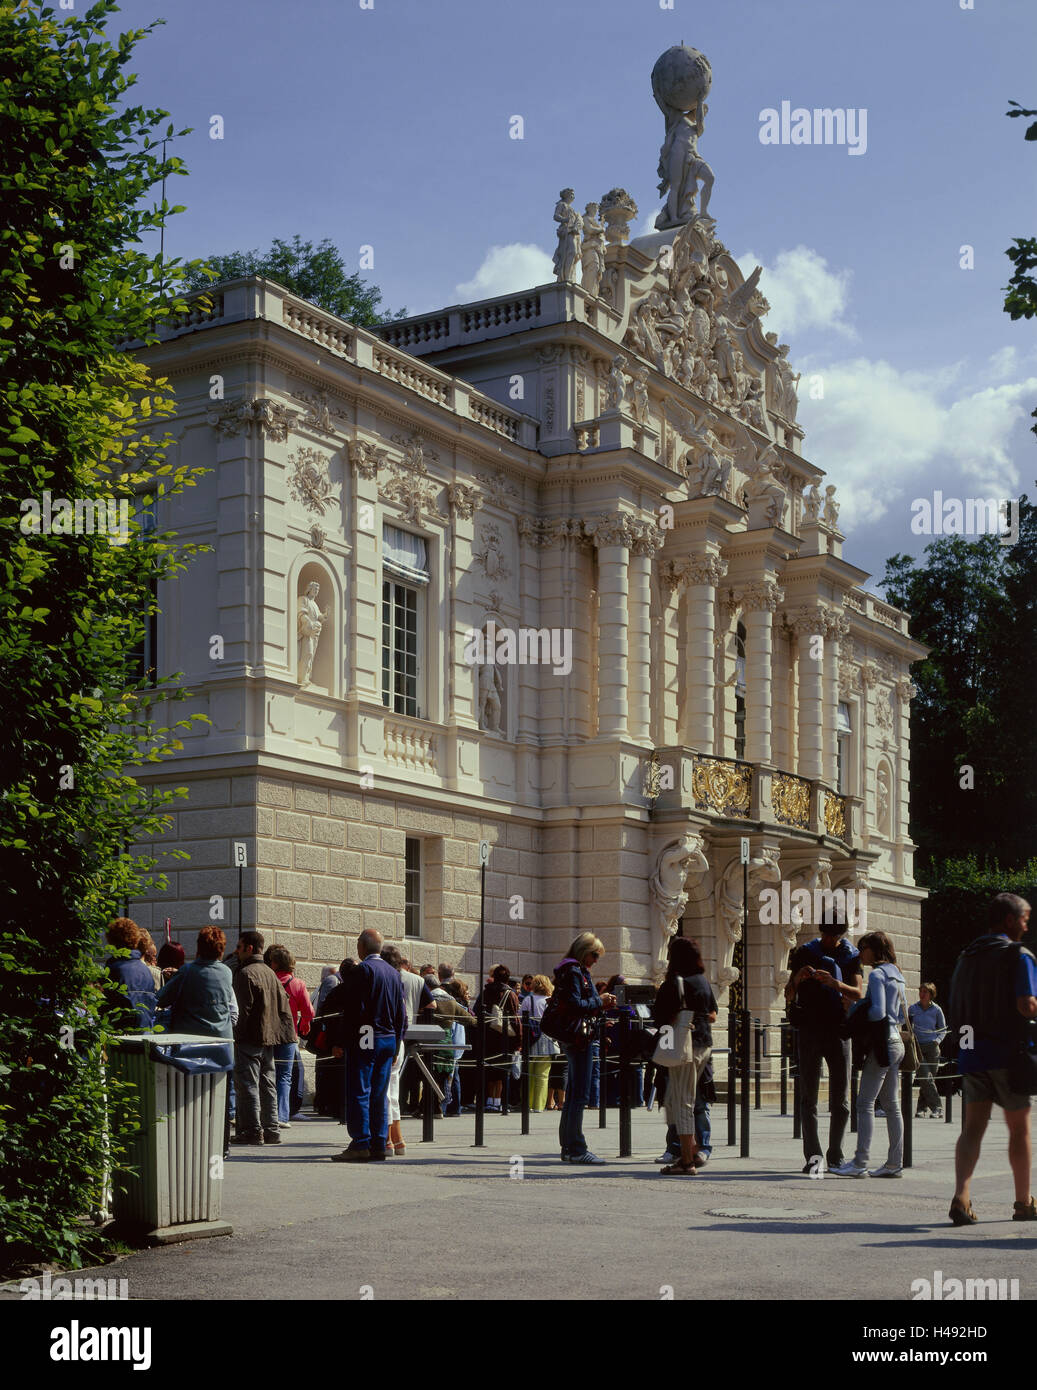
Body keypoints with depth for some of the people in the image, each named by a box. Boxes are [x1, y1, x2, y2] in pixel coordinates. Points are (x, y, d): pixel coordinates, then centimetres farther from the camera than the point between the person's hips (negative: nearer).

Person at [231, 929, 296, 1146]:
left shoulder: (246, 973, -12)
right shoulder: (270, 973, 15)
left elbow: (242, 1008, -16)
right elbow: (283, 1005, 15)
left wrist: (236, 1035, -12)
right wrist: (288, 1033, 16)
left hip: (250, 1038, -9)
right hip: (269, 1038, 9)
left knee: (247, 1084, -5)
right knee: (268, 1084, 11)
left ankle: (252, 1130, -7)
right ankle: (271, 1130, 13)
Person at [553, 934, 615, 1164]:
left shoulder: (575, 970, 20)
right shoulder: (574, 971, -12)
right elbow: (575, 1004, -21)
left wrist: (600, 1005, 11)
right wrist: (599, 1002, -9)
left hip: (573, 1040, 11)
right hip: (578, 1038, -11)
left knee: (573, 1094, 13)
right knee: (580, 1094, -9)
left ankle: (568, 1148, 18)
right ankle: (576, 1149, -8)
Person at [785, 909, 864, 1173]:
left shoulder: (851, 956, 8)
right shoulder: (805, 953, 7)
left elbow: (859, 993, -5)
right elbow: (788, 997, 5)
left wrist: (834, 983, -23)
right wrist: (798, 978, -16)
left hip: (838, 1030, 0)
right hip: (809, 1030, 0)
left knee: (840, 1099, 1)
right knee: (808, 1096, -2)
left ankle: (835, 1156, 7)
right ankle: (812, 1155, -1)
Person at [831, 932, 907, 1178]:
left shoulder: (877, 975, -10)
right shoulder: (896, 975, 17)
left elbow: (878, 1011, -20)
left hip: (881, 1044, -9)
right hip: (896, 1041, 9)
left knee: (865, 1102, -9)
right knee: (892, 1105, 9)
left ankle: (860, 1162, -13)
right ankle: (895, 1163, 8)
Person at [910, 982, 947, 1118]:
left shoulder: (936, 1010, 4)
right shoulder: (913, 1009, 6)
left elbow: (943, 1029, 14)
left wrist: (938, 1040, -3)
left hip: (932, 1047, 0)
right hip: (918, 1046, 0)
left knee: (929, 1078, -1)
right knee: (925, 1077, -15)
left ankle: (922, 1109, 10)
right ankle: (936, 1107, -12)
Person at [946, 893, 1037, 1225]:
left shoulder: (965, 958, 13)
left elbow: (953, 1013, 16)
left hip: (972, 1056, 5)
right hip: (1008, 1054, -5)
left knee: (973, 1126, 2)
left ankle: (961, 1195, -15)